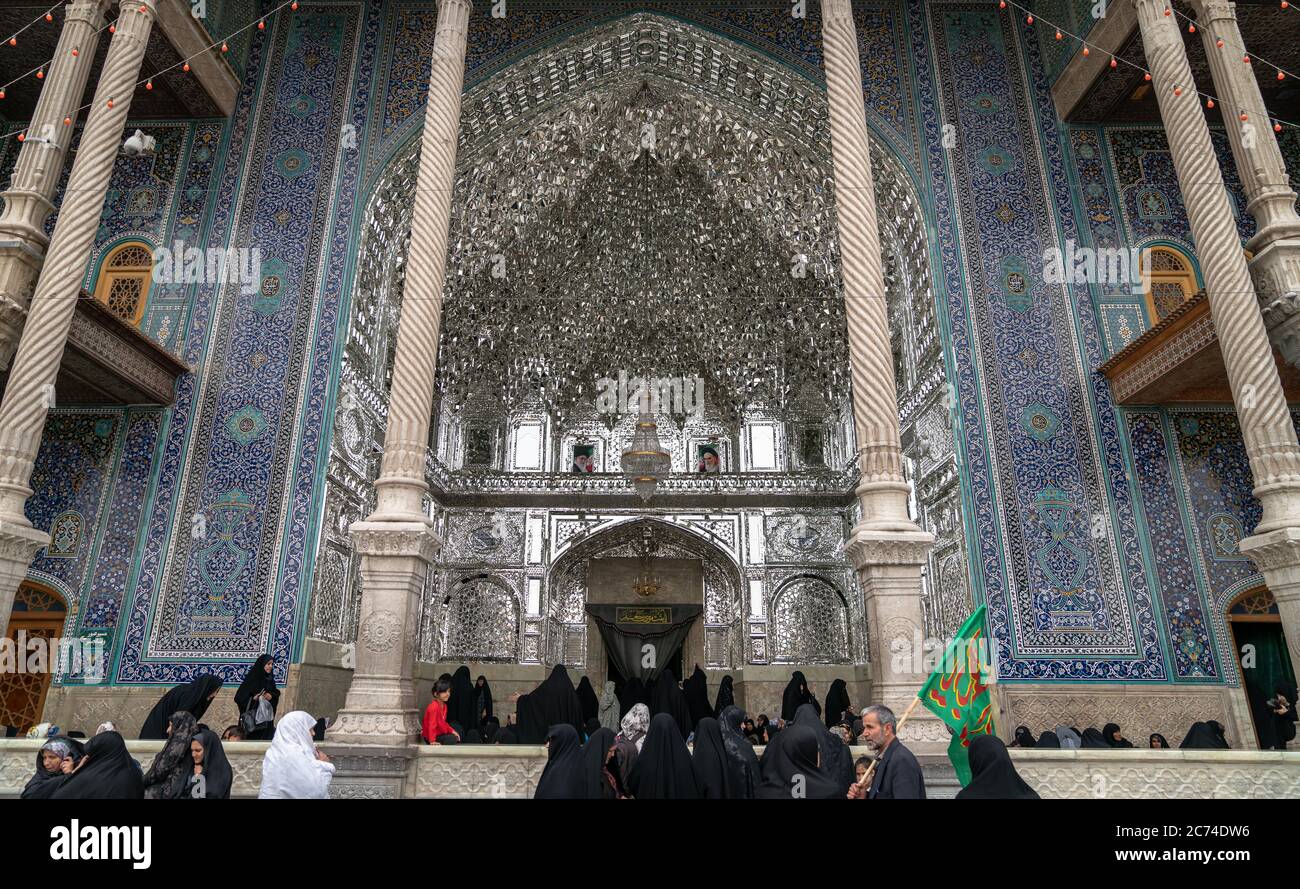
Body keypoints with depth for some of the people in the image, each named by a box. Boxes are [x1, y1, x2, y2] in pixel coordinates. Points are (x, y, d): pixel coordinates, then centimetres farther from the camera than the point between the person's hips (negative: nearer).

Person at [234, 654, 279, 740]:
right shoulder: (251, 678, -10)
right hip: (252, 717, -5)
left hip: (266, 717, 5)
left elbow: (276, 693, 15)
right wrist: (253, 697, -24)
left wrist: (271, 695, -6)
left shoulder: (270, 679, 8)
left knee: (265, 739, 3)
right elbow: (239, 697, -11)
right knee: (251, 738, -5)